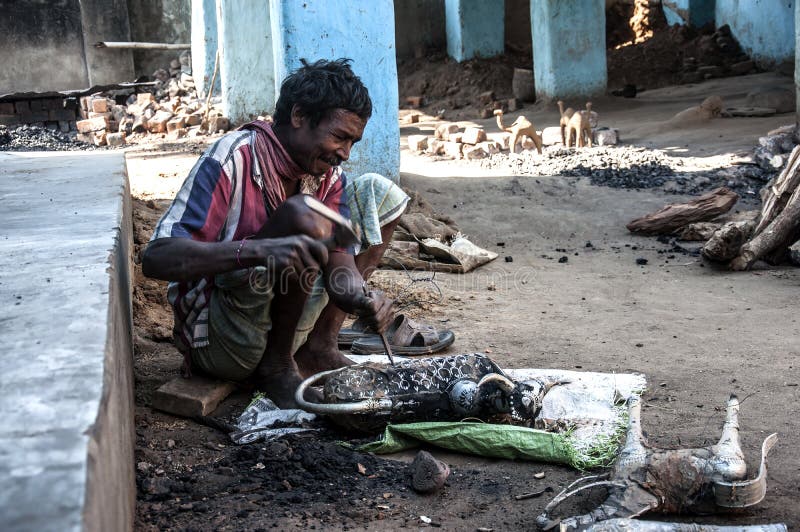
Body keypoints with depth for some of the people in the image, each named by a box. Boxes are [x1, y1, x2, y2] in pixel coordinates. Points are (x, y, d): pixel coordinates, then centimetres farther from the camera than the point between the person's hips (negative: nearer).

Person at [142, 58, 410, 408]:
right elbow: (155, 259, -31)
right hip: (218, 344, -7)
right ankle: (277, 366, -12)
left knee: (378, 194, 4)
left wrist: (362, 300, -33)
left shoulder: (328, 175, 1)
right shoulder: (232, 160, -20)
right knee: (303, 216, -30)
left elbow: (340, 261, -8)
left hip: (282, 326, 7)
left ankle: (318, 347, 2)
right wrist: (259, 250, -46)